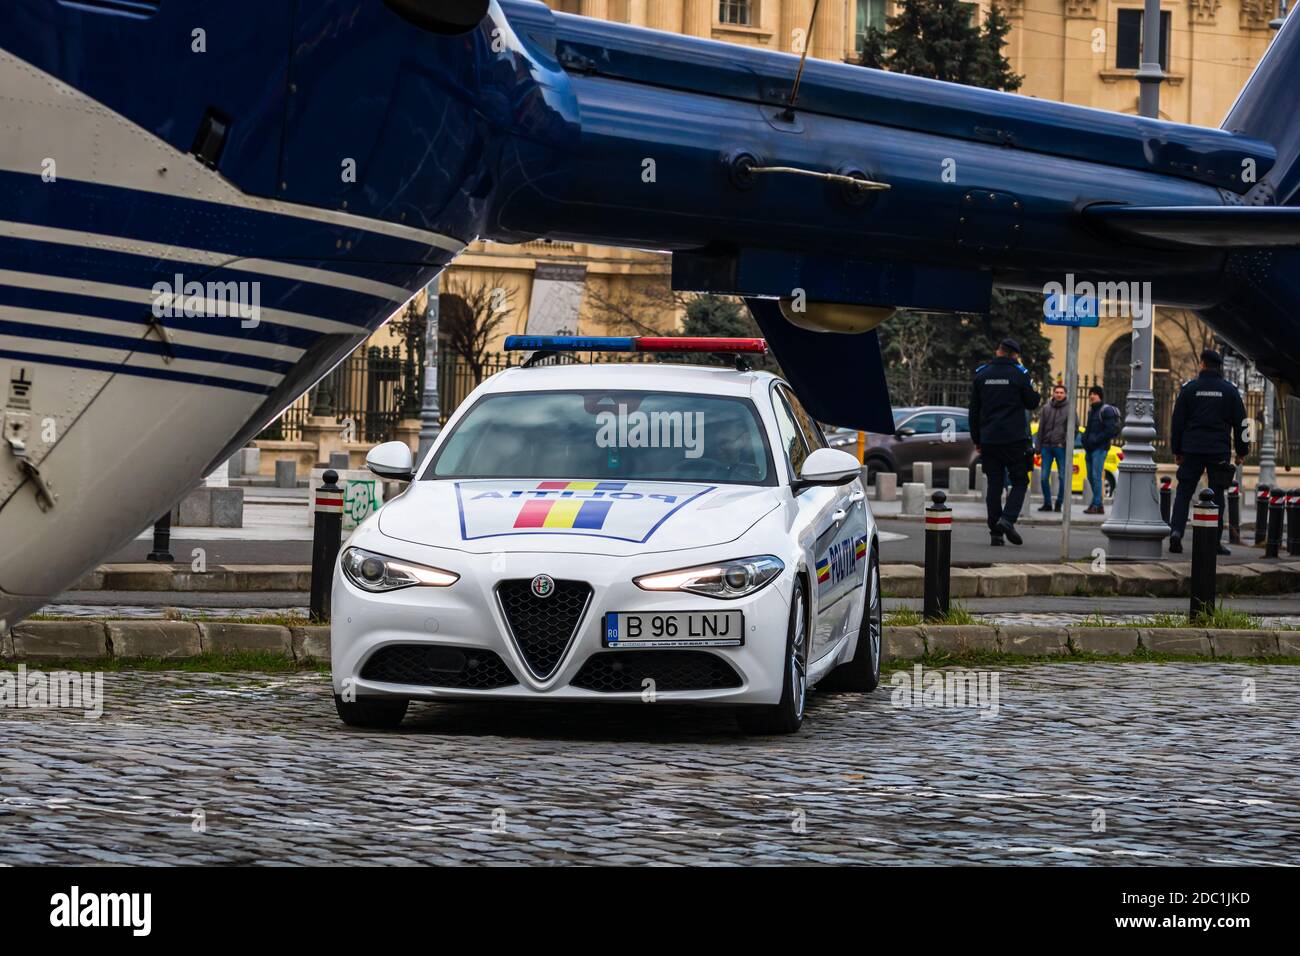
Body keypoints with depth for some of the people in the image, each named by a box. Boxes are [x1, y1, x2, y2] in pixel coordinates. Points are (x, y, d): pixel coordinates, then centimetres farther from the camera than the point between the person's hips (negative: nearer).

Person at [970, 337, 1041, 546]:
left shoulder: (981, 375, 7)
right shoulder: (1019, 374, -4)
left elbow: (974, 410, 10)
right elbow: (1032, 403, 3)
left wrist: (976, 440, 16)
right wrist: (1033, 391, 22)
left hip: (989, 440, 3)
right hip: (1014, 440, -3)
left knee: (994, 484, 6)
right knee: (1020, 481, 5)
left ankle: (995, 531, 1)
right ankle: (1007, 519, -17)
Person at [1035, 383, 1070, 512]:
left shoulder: (1069, 410, 2)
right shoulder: (1046, 408, 10)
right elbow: (1041, 428, 12)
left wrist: (1067, 443, -13)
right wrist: (1038, 446, 6)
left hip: (1061, 447, -3)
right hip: (1046, 446, 3)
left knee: (1062, 477, 0)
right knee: (1044, 476, 0)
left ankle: (1059, 503, 9)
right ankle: (1047, 503, 10)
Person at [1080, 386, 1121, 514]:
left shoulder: (1106, 411, -8)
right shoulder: (1091, 410, 19)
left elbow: (1110, 430, -15)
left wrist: (1096, 439, -18)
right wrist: (1085, 439, 10)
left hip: (1100, 448, -9)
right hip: (1090, 449, 9)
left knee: (1096, 476, -13)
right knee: (1091, 477, 8)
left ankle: (1096, 505, -15)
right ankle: (1098, 506, 14)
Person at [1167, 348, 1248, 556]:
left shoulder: (1189, 388, 2)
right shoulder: (1230, 390, 3)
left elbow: (1177, 421, 4)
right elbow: (1240, 422, 5)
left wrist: (1177, 450, 11)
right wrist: (1241, 451, 12)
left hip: (1192, 449, 0)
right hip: (1220, 451, 0)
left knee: (1184, 492, 6)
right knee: (1216, 494, 3)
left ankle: (1176, 530, -11)